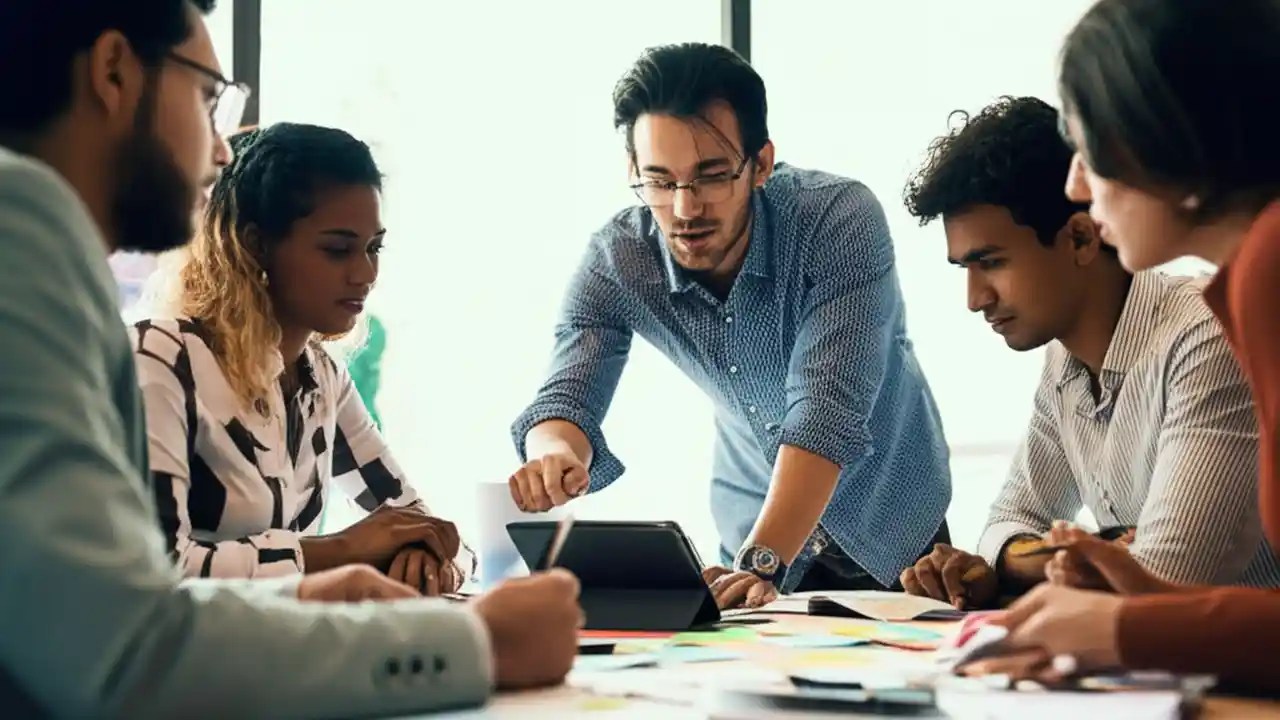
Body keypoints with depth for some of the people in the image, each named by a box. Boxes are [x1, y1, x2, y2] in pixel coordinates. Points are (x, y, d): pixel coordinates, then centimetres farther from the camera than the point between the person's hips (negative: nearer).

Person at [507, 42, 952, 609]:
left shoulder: (840, 218, -24)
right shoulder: (615, 261, -15)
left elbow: (826, 411, -31)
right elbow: (566, 398, -17)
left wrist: (762, 563, -43)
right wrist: (557, 454, -42)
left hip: (891, 525, -2)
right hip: (752, 526, 2)